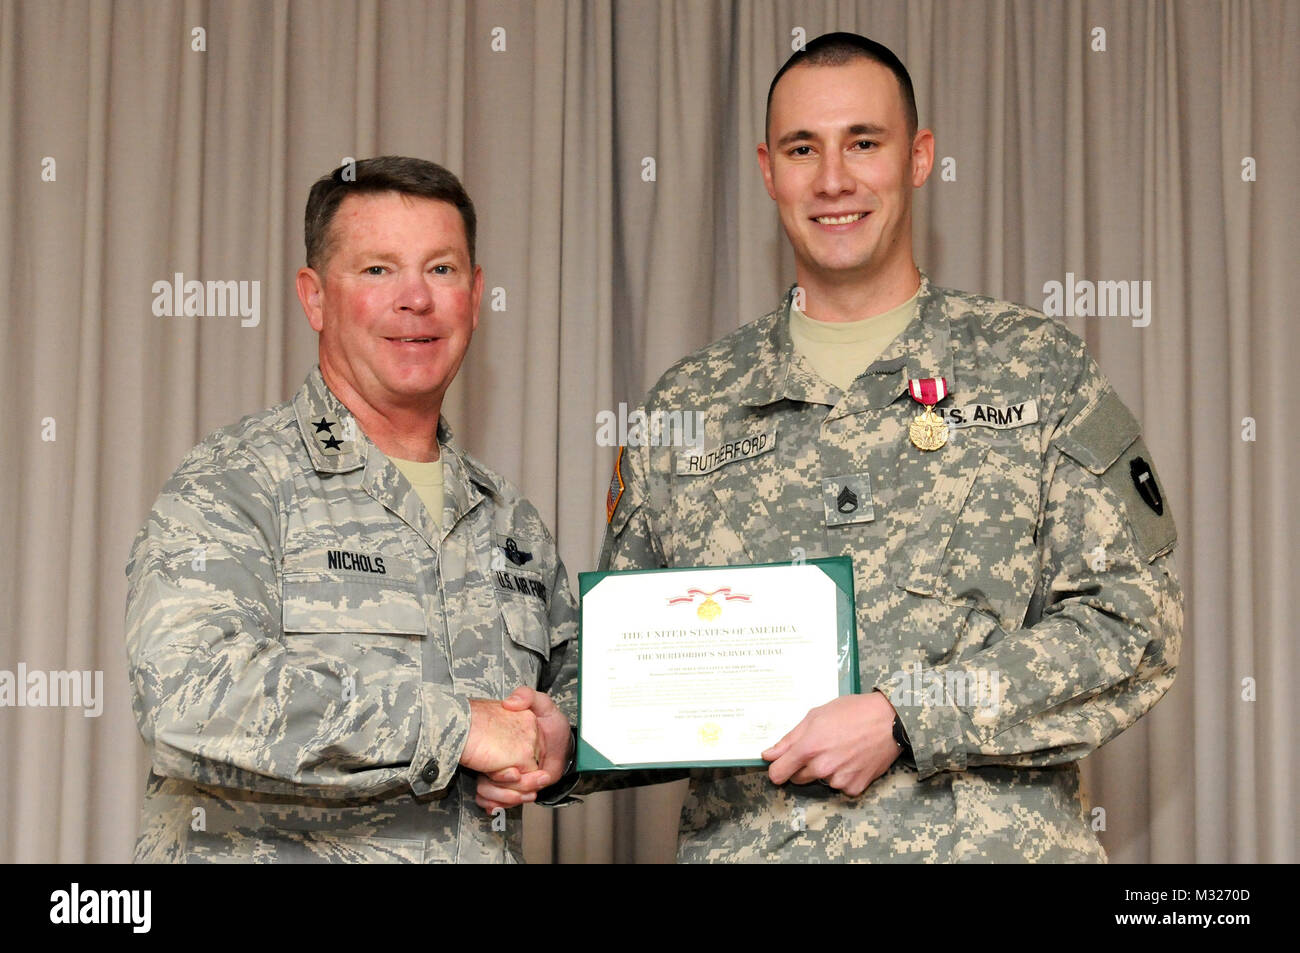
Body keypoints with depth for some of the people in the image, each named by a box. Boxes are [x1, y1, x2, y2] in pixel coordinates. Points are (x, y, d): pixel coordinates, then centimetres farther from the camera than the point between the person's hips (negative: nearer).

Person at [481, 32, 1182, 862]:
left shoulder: (1036, 370, 3)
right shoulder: (687, 408, 10)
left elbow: (1134, 622, -5)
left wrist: (904, 717, -14)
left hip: (987, 836, -2)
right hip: (741, 839, 2)